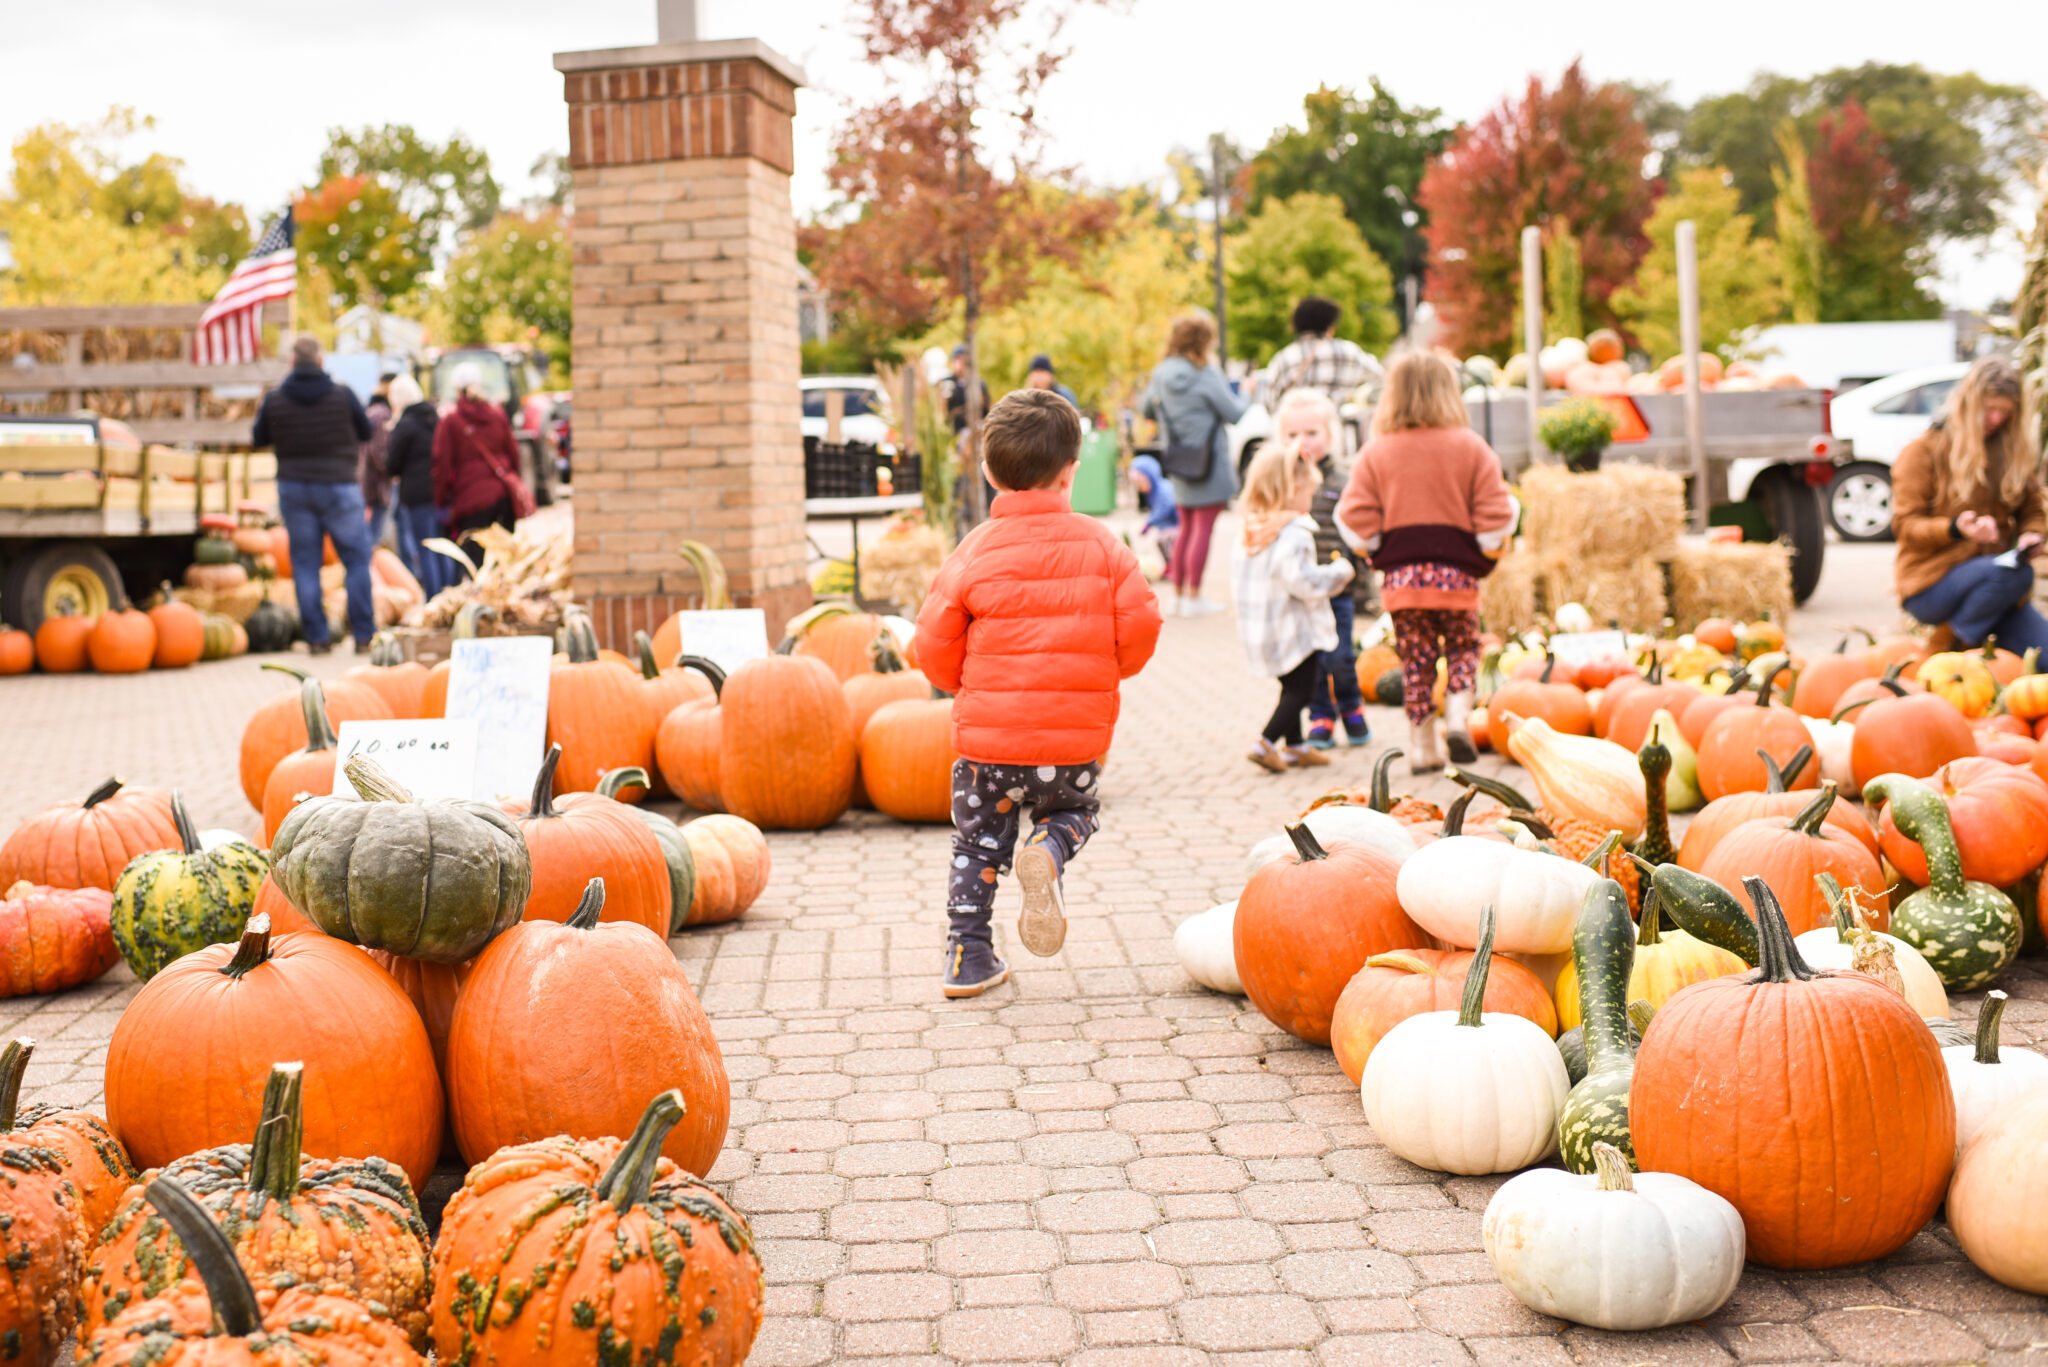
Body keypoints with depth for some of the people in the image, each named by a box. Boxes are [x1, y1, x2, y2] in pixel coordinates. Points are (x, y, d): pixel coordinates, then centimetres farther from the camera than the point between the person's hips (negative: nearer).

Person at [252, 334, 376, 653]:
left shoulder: (274, 399, -3)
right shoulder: (343, 395, -8)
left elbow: (259, 439, 10)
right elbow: (366, 432, 5)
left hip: (293, 488, 2)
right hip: (338, 486, -2)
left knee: (305, 564, 7)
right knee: (357, 560, 7)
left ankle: (317, 637, 6)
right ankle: (364, 634, 5)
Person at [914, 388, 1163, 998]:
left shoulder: (975, 550, -5)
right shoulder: (1102, 545, -2)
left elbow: (935, 648, -3)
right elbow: (1140, 626, -3)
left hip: (987, 736, 0)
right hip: (1078, 738, 1)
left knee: (977, 842, 18)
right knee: (1076, 809, 27)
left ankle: (969, 959, 16)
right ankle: (1048, 850, -7)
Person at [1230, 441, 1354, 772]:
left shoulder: (1249, 531, 5)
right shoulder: (1294, 534, -20)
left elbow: (1238, 576, 10)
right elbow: (1302, 581, -27)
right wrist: (1338, 573, -12)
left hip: (1259, 629, 8)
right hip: (1294, 630, -8)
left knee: (1291, 686, 21)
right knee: (1300, 688, 1)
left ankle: (1294, 745, 28)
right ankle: (1265, 743, -9)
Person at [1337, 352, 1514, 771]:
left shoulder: (1375, 452, -1)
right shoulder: (1470, 447, -2)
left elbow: (1355, 518, -6)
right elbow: (1494, 512, -6)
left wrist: (1375, 553, 8)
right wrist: (1490, 550, 9)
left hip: (1401, 574, 1)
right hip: (1456, 571, 0)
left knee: (1415, 658, 8)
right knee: (1462, 647, 16)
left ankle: (1422, 746, 9)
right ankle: (1459, 713, -6)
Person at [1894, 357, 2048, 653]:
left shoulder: (2014, 454, 16)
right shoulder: (1923, 451, -2)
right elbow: (1905, 525, -7)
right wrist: (1956, 528, -25)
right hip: (1931, 584, -6)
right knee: (2016, 573, -35)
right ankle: (1944, 651, -19)